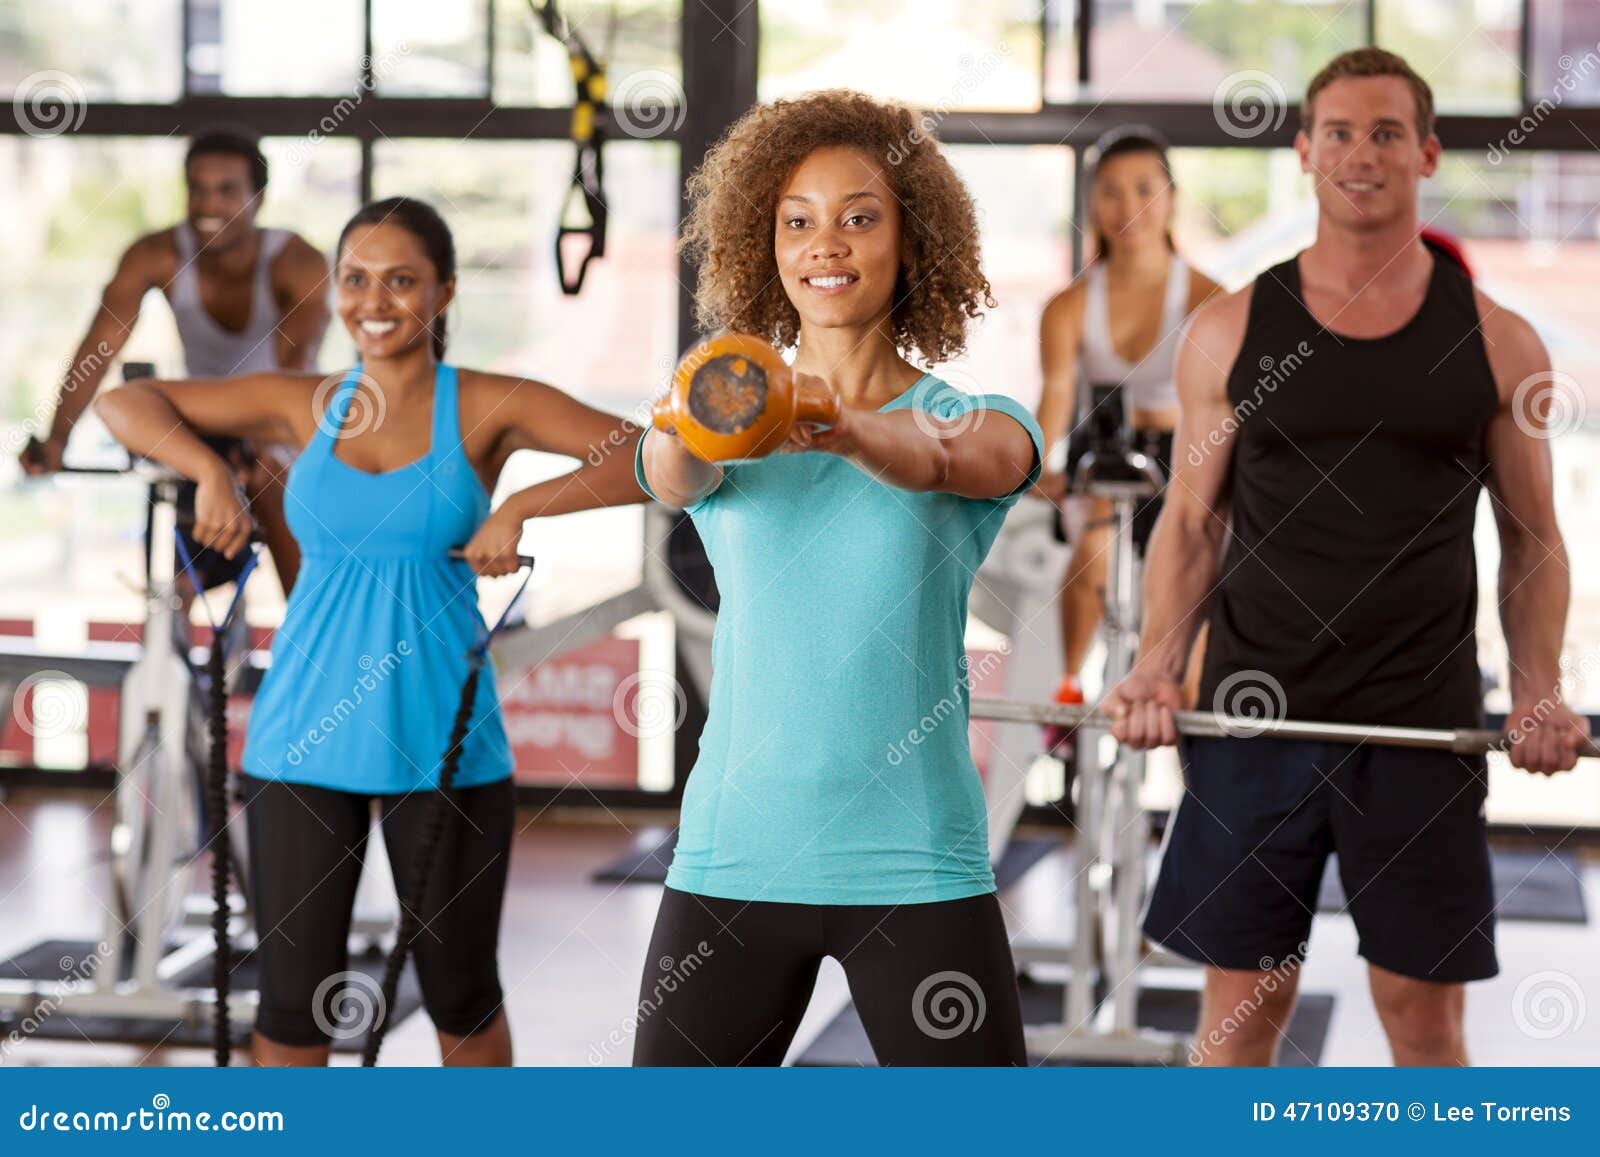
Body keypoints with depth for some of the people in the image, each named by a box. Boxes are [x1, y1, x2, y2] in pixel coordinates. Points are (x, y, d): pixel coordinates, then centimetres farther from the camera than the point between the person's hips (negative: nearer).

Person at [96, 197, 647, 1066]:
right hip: (304, 734, 2)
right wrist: (210, 470, -8)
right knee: (294, 999, 6)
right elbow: (125, 403, 9)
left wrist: (522, 505, -24)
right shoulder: (306, 407, 5)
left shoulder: (487, 407, -3)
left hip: (441, 740, -2)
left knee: (459, 992, 10)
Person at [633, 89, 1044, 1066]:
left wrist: (848, 431, -44)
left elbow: (940, 459, -22)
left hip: (917, 866, -1)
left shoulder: (983, 425, 2)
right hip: (733, 857, 2)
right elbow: (674, 477, -17)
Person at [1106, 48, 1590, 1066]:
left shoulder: (1496, 343, 3)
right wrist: (1157, 665, -7)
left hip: (1424, 726, 0)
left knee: (1426, 1010, 6)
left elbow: (1532, 536, 7)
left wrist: (1541, 691, -7)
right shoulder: (1231, 332, 4)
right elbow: (1193, 522, 8)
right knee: (1244, 1000, 6)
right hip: (1254, 714, 0)